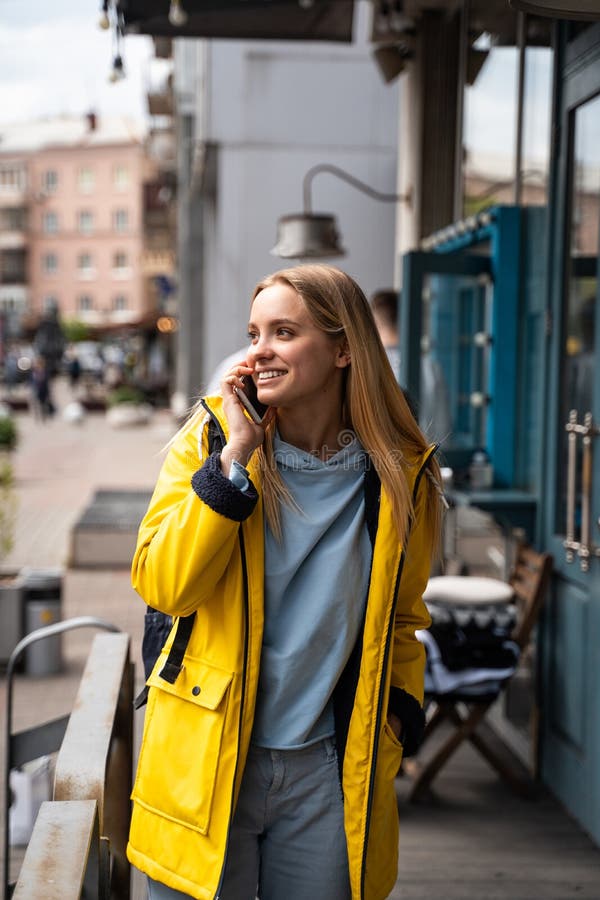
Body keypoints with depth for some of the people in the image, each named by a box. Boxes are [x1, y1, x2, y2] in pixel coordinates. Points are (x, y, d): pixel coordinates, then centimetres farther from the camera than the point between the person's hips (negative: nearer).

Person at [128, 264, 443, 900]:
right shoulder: (210, 439, -5)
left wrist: (399, 715, 5)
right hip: (205, 759, -1)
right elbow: (160, 585, -16)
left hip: (327, 771, 1)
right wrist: (234, 457, -19)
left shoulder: (398, 473, -1)